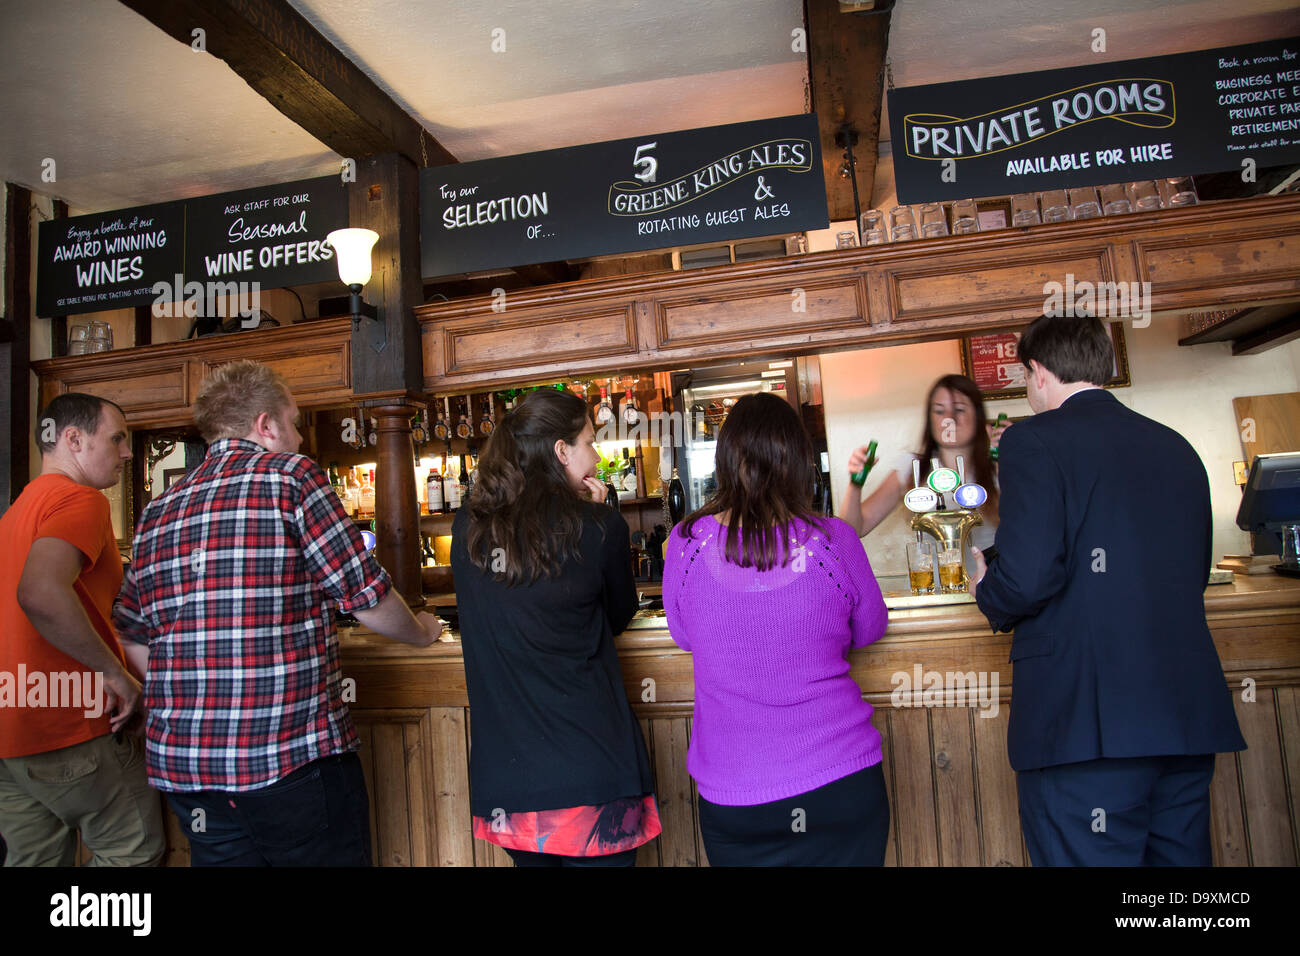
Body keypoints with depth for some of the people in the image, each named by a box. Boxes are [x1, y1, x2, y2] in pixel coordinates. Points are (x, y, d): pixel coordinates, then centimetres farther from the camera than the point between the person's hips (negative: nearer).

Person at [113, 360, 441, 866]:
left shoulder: (158, 510, 10)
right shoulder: (292, 476, -8)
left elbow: (131, 632, 14)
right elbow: (367, 596, -9)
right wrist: (422, 632, 9)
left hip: (180, 762, 6)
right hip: (292, 758, -6)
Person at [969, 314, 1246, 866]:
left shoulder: (1034, 440, -8)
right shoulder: (1177, 448, 14)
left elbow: (1028, 576, -18)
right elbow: (1194, 575, 21)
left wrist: (988, 595, 3)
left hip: (1084, 721, -7)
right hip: (1189, 714, 8)